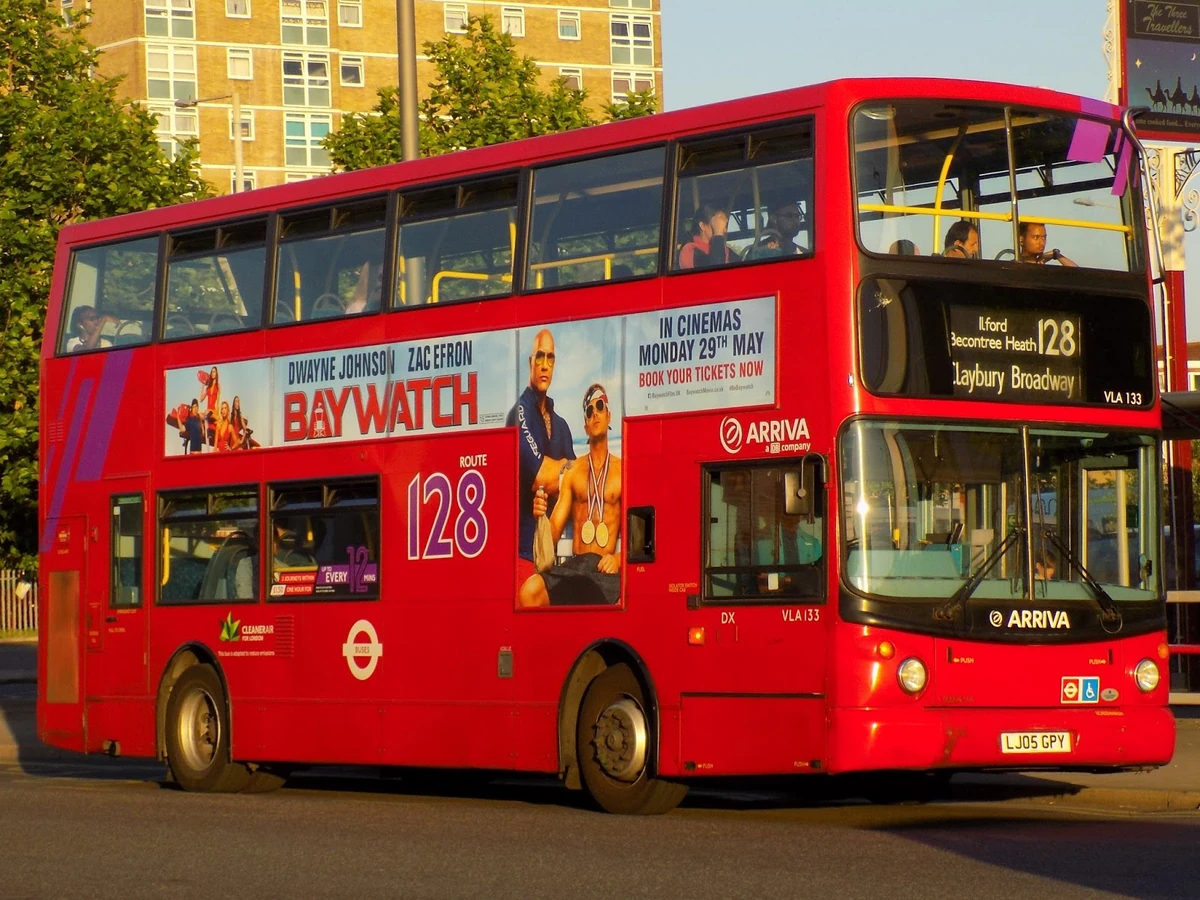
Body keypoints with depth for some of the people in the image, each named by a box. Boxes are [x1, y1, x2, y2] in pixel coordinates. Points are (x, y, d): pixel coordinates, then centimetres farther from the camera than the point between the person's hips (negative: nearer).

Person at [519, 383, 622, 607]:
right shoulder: (573, 473, 17)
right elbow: (553, 534, 13)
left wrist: (618, 559, -15)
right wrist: (541, 516, -9)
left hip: (606, 568, -3)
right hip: (574, 565, 3)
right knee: (529, 591, -29)